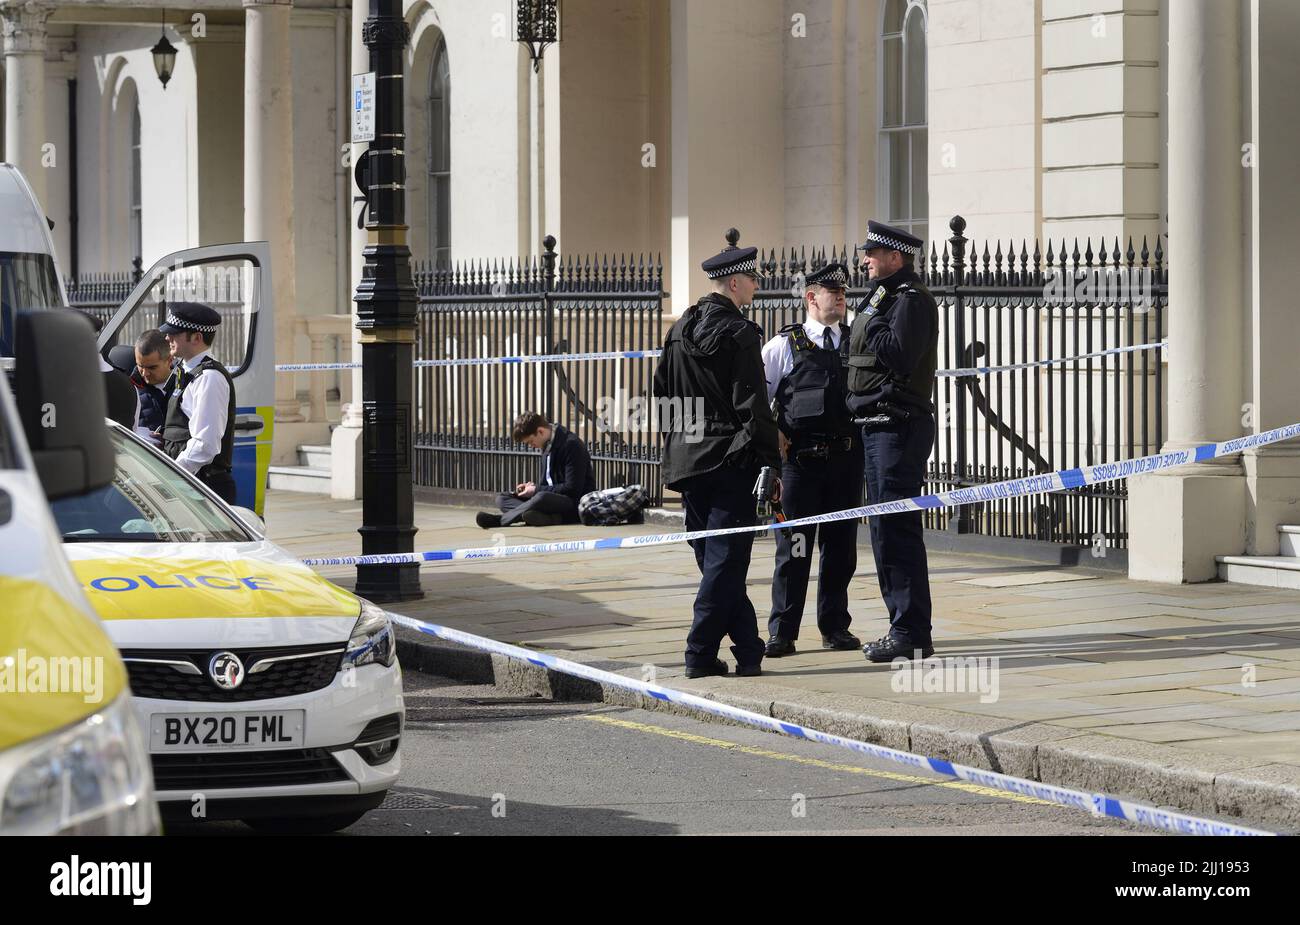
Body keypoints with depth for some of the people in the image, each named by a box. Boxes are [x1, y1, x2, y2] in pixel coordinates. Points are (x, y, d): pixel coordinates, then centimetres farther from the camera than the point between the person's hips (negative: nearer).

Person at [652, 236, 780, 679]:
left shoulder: (678, 331, 10)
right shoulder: (739, 334, -12)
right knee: (725, 560, -2)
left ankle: (749, 649, 15)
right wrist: (773, 463, -12)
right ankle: (701, 653, -4)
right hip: (730, 460, -7)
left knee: (714, 558, 11)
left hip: (686, 460, 7)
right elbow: (753, 407, -15)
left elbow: (662, 394, 15)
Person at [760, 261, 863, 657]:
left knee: (840, 547, 9)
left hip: (846, 457, 4)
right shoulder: (784, 345, 1)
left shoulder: (856, 342, 11)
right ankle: (782, 632, 1)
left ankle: (835, 627, 18)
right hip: (800, 459, -4)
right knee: (794, 549, -2)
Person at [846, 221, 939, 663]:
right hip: (879, 427, 11)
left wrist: (873, 319, -15)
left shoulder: (911, 299, -12)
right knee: (886, 531, 13)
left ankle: (911, 634, -10)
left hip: (898, 427, -11)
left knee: (896, 529, -11)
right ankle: (903, 627, 19)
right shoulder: (887, 296, 19)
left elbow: (900, 355, -24)